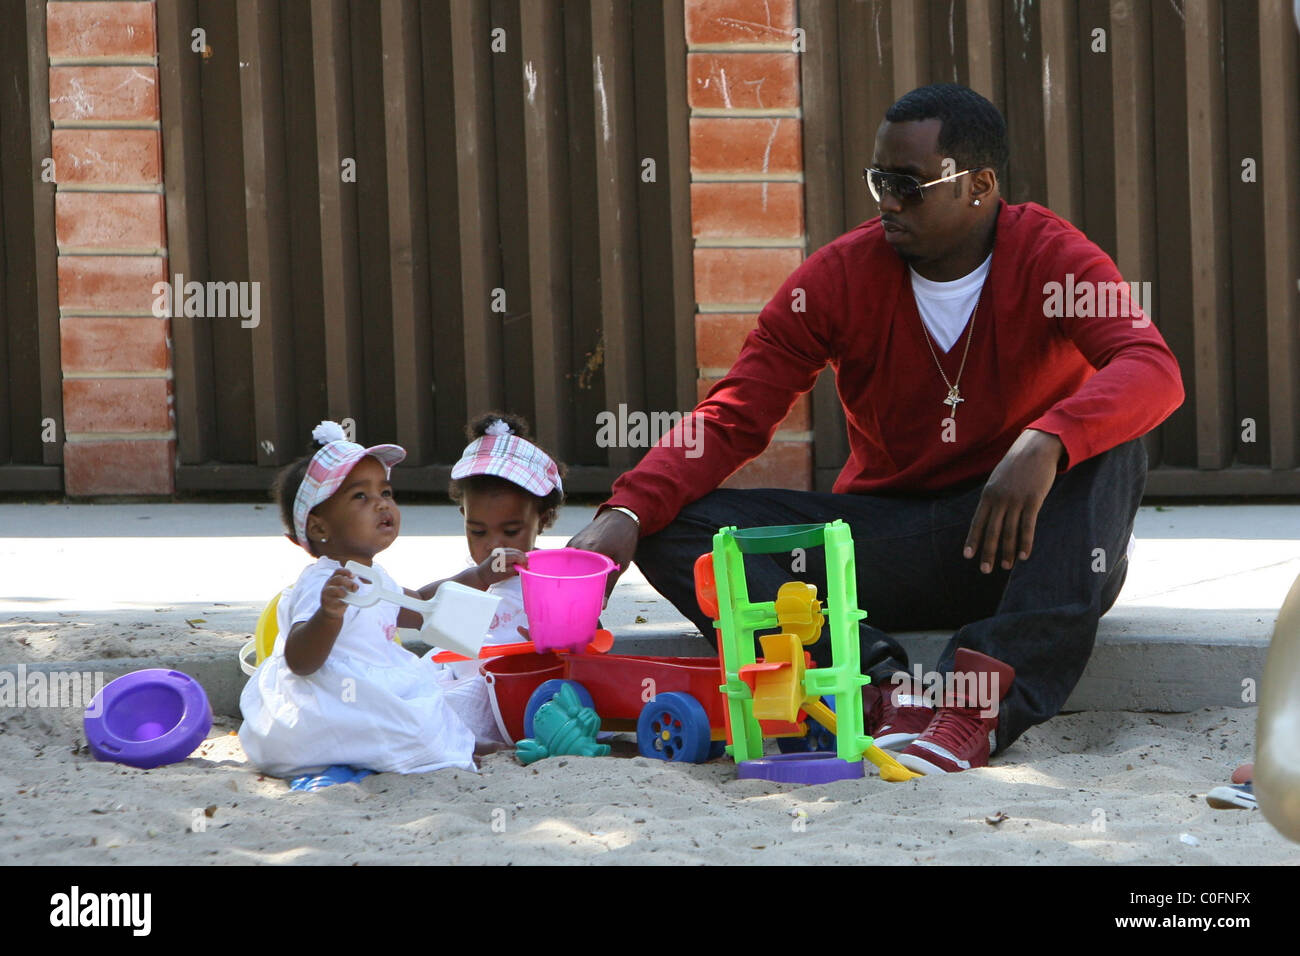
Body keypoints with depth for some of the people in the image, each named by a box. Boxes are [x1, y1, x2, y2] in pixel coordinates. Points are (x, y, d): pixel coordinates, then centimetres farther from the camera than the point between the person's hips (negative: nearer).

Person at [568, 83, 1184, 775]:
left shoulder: (1048, 257, -9)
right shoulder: (842, 274, -2)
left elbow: (1153, 371, -26)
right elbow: (732, 418, -6)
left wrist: (1047, 443, -46)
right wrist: (627, 512, -23)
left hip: (1027, 543, -2)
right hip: (888, 538, 2)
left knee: (1108, 443, -33)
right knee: (673, 529, -17)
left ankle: (982, 700, -45)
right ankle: (881, 687, -40)